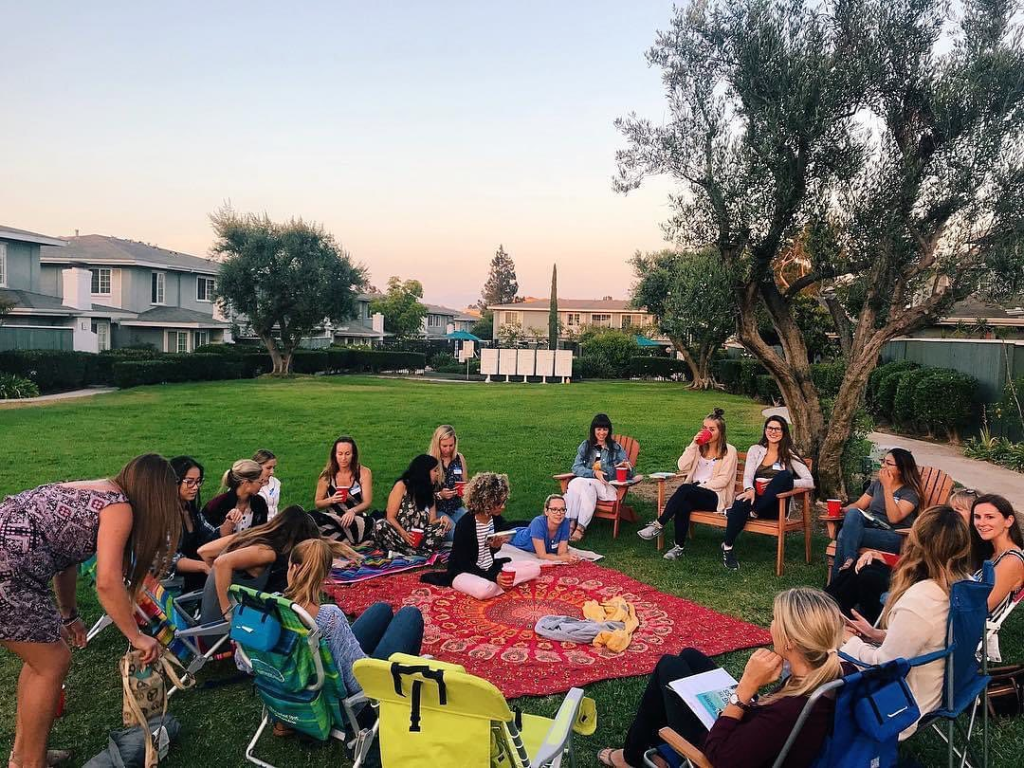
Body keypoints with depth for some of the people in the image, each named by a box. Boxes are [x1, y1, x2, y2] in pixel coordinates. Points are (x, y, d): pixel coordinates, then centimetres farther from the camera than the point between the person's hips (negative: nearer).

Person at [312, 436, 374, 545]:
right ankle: (352, 543, -29)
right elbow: (318, 504, 9)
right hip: (331, 519, 2)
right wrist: (330, 500, -14)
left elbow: (367, 502, -7)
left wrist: (353, 511, -29)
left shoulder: (364, 473, -1)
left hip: (357, 521, -2)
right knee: (313, 517, -31)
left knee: (368, 523, -38)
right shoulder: (327, 475, 3)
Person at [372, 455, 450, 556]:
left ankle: (403, 549, -26)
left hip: (418, 537, 4)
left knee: (444, 526, -20)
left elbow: (432, 521, 7)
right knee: (381, 526, -33)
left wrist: (442, 519, -16)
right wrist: (403, 534, -26)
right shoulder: (401, 486, -4)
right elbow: (390, 517, -9)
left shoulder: (429, 490, 11)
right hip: (399, 534, -4)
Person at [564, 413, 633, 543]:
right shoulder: (585, 446, 14)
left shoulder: (616, 448, 10)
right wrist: (594, 473, -14)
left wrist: (627, 467, -18)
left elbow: (628, 473, 6)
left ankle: (580, 528, -38)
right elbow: (576, 468, 2)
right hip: (586, 482, 2)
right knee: (574, 482, -32)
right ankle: (570, 523, -39)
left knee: (586, 484, -34)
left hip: (607, 487, -2)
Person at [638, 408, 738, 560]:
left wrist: (700, 487, -16)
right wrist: (693, 445, -5)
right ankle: (679, 547, -24)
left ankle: (659, 525, -31)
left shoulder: (729, 451, 2)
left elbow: (723, 480, -8)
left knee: (685, 489, -34)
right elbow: (682, 467, 2)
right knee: (682, 505, -33)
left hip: (714, 496, -4)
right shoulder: (699, 447, 16)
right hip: (693, 494, 4)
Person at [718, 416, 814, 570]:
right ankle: (727, 548, -21)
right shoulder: (755, 450, 13)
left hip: (775, 506, -1)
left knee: (785, 475, -30)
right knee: (741, 503, -36)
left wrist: (781, 483, -15)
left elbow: (809, 482, -2)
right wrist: (749, 489, -24)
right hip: (756, 498, 1)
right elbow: (747, 477, 1)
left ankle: (754, 512, -23)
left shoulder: (789, 455, 7)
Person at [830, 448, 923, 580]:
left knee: (844, 535, -30)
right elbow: (858, 505, 17)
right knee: (852, 513, -31)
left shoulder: (910, 492, -2)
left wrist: (887, 487, -14)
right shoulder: (876, 484, 18)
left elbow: (894, 517, -17)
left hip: (895, 536, -5)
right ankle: (849, 560, -37)